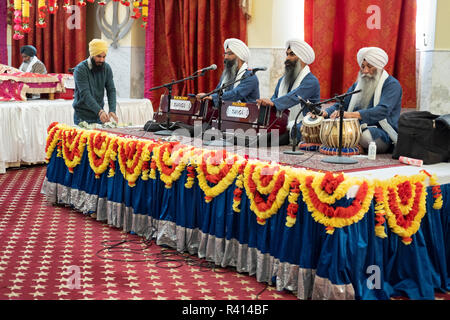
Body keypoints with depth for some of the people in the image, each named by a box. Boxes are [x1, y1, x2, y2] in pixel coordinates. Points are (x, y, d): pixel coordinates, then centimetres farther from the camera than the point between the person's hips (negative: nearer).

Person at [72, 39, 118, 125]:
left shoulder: (107, 68, 0)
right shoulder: (80, 69, -15)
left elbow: (111, 90, -4)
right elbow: (85, 94, -24)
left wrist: (112, 111, -20)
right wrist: (100, 111, -36)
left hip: (99, 115, 4)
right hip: (82, 116, -4)